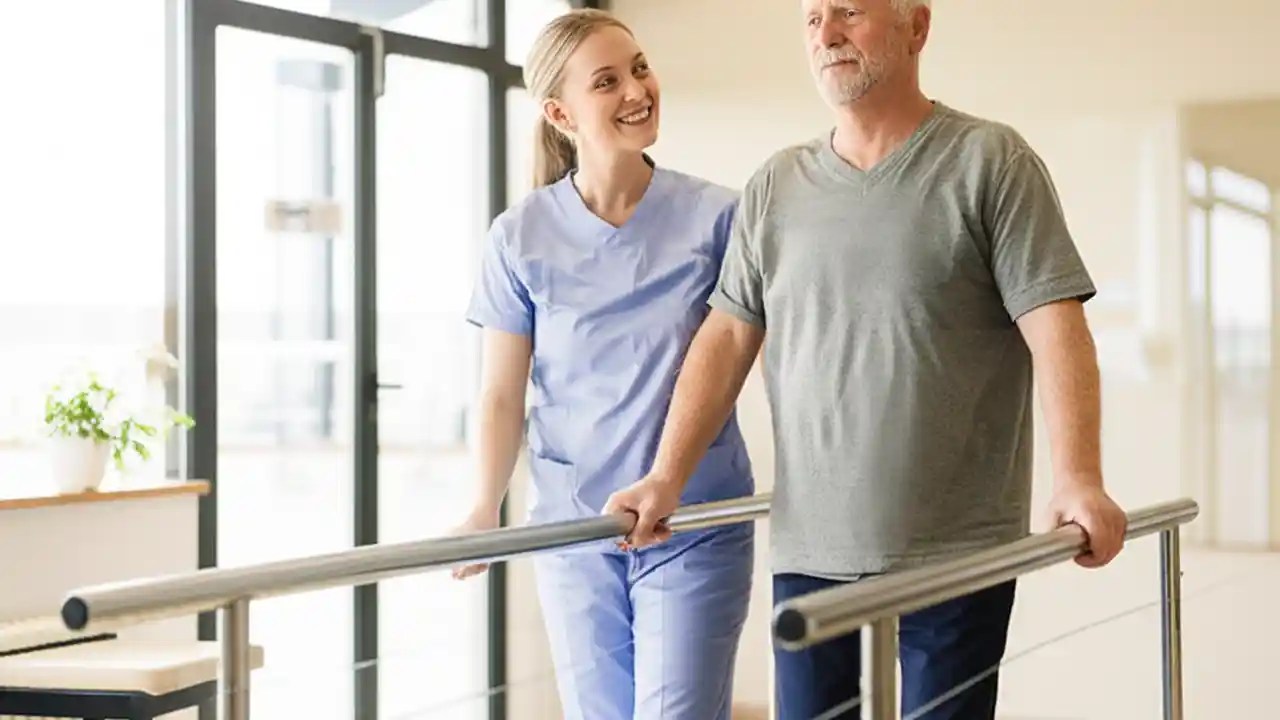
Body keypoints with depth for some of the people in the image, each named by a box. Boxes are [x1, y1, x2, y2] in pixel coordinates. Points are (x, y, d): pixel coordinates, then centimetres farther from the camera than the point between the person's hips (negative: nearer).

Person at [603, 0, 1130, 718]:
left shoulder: (990, 162, -1)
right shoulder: (777, 187, 12)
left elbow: (1055, 328, -9)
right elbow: (728, 338, 12)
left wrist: (1079, 482, -21)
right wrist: (667, 480, 2)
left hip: (956, 553, -4)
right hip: (808, 552, 4)